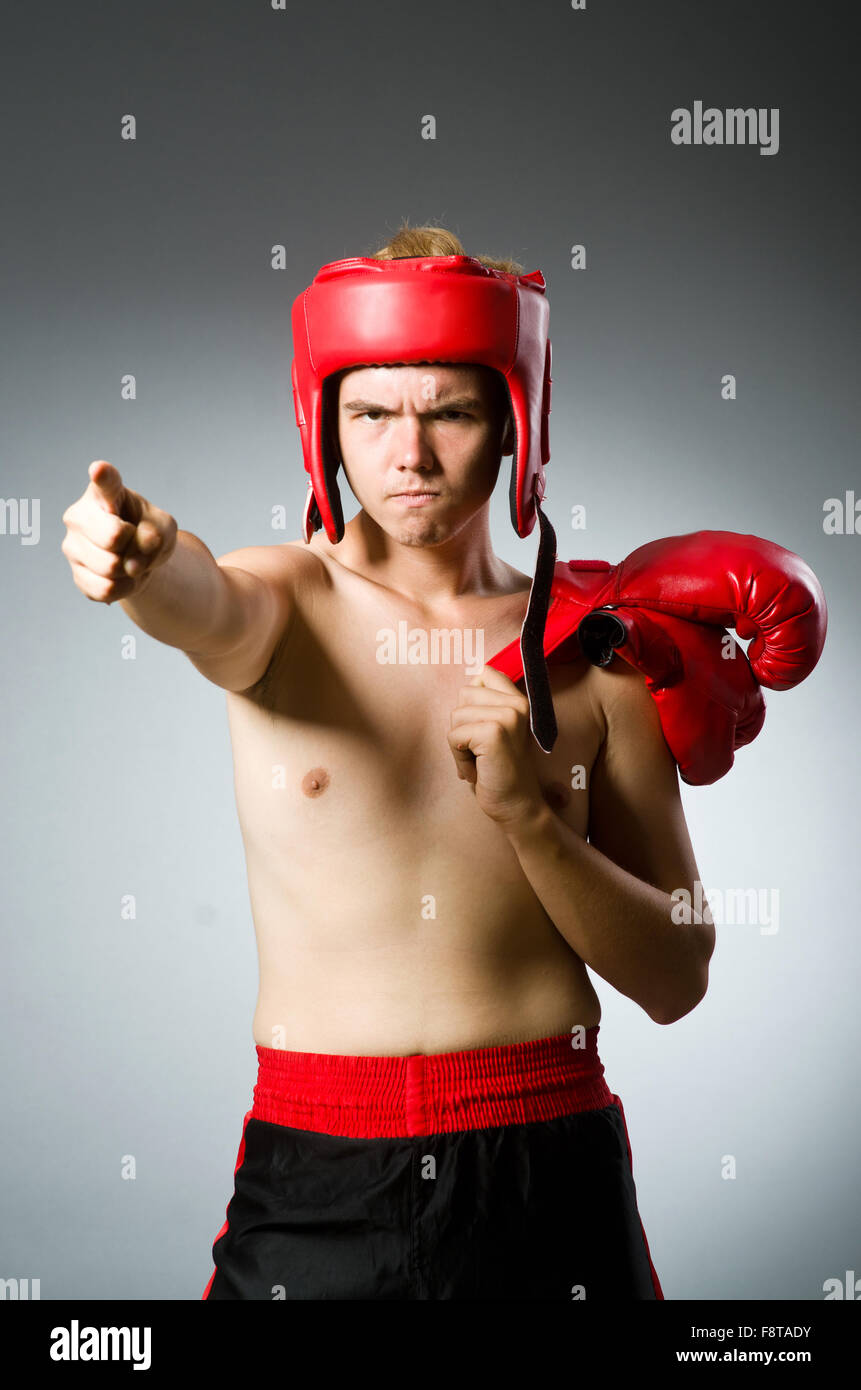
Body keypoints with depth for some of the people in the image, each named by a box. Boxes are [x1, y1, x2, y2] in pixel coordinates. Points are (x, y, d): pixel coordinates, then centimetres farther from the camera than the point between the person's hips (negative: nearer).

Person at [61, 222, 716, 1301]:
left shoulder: (589, 651, 3)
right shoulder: (283, 604, 0)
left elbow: (675, 981, 2)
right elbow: (201, 603, -26)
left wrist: (527, 811, -12)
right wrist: (135, 556, -48)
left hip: (547, 1170, 1)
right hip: (312, 1169, -1)